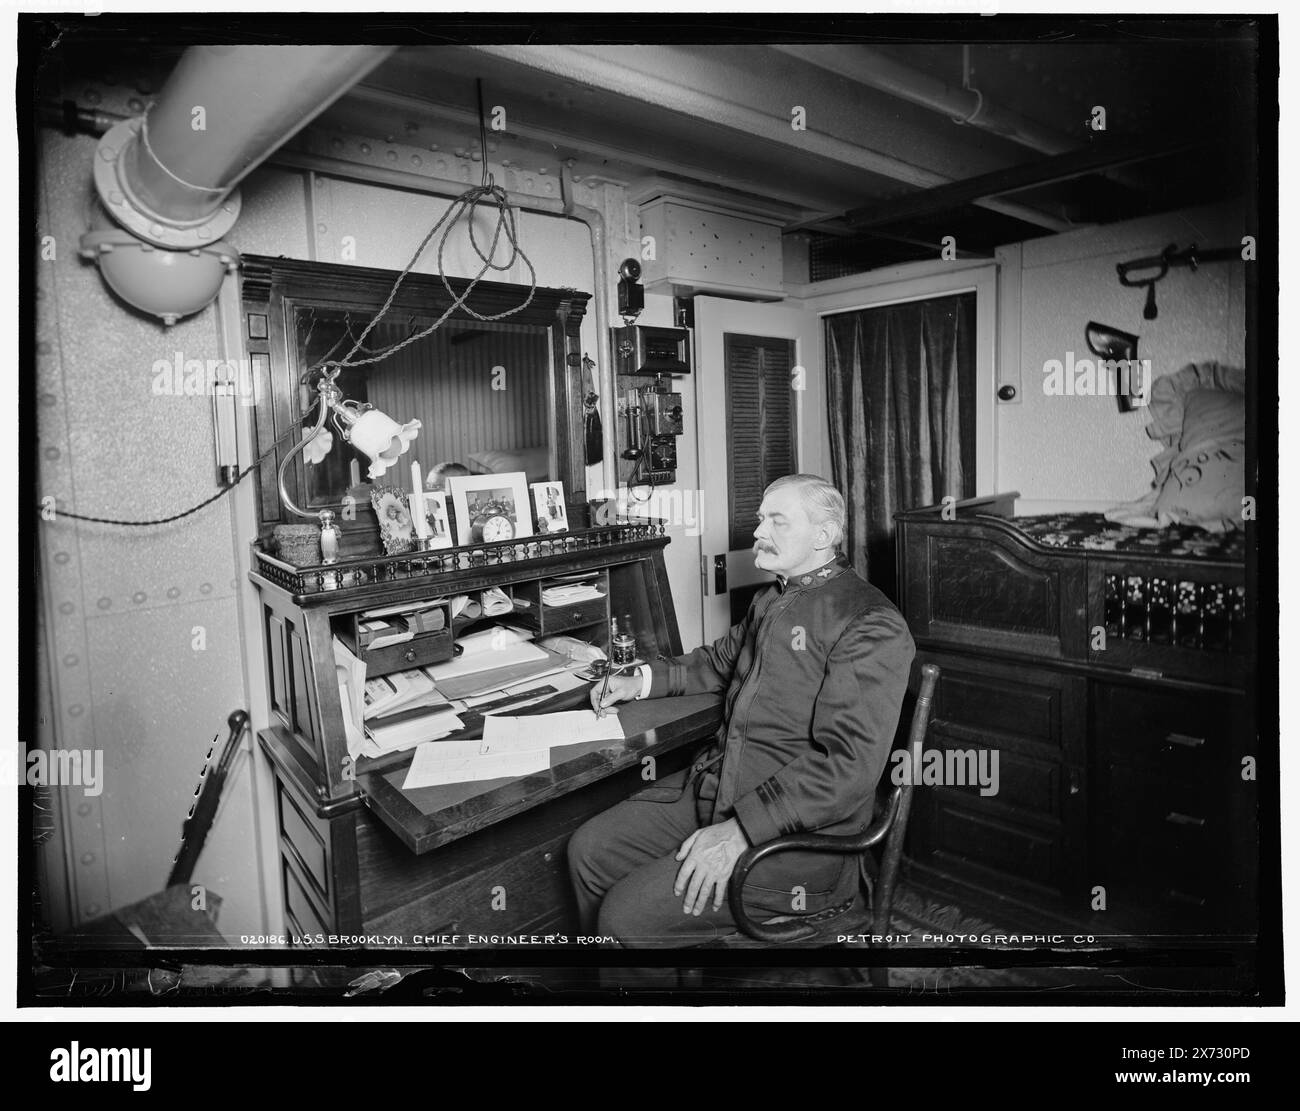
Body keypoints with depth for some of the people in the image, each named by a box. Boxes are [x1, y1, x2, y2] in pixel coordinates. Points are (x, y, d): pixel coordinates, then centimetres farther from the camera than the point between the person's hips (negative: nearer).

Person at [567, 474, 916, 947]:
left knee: (626, 916, -17)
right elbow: (722, 660, 33)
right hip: (712, 784, 9)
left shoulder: (872, 625, -16)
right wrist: (642, 681, 21)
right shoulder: (771, 598, 15)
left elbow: (849, 764, -24)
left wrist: (740, 832, -26)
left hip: (796, 833, -8)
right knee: (588, 849, 3)